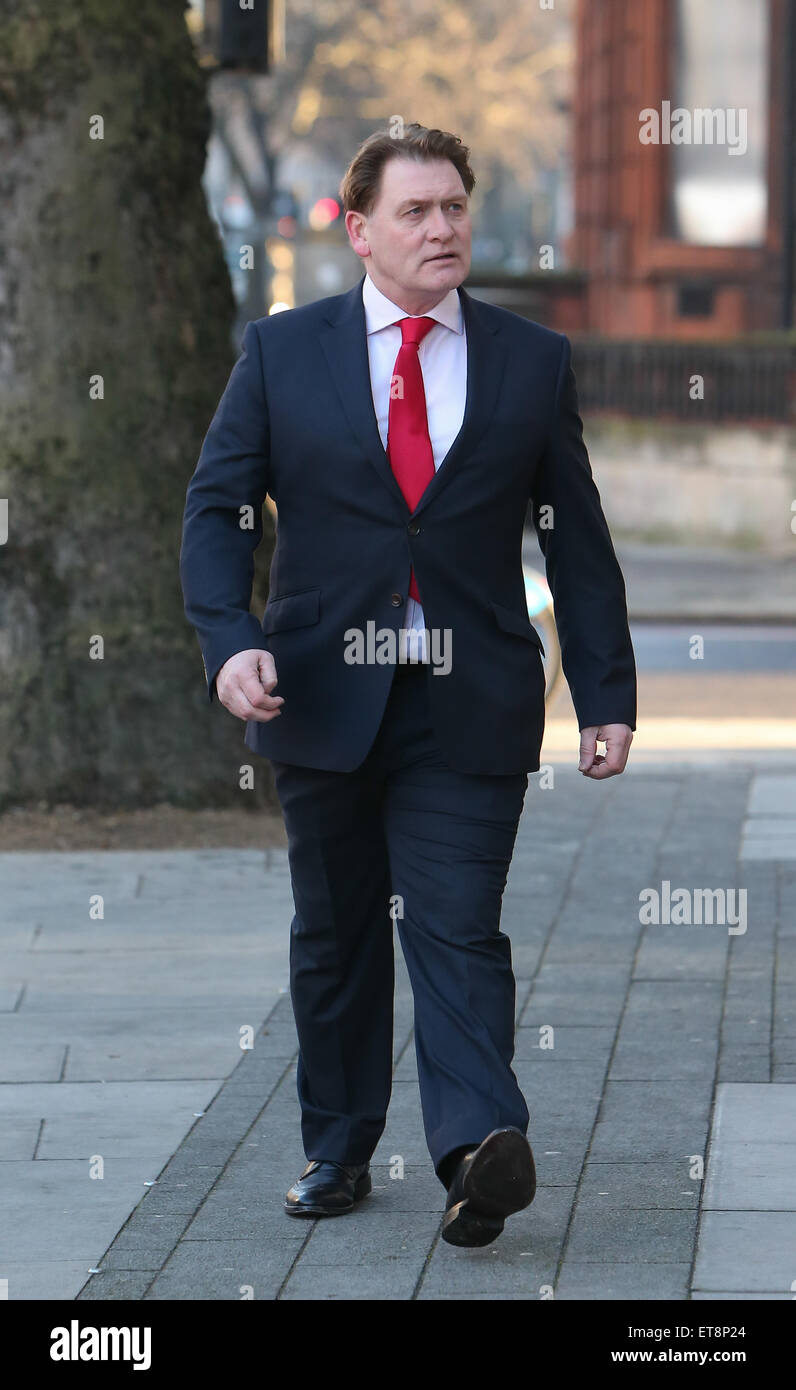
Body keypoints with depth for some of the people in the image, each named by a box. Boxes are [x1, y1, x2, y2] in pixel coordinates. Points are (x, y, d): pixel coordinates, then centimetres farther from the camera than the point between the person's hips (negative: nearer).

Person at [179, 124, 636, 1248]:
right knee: (335, 935, 11)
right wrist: (229, 640, -13)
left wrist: (606, 693, 5)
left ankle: (480, 1147, -24)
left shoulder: (533, 362, 7)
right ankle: (338, 1150, 21)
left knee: (458, 928, -13)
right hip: (321, 694, 1)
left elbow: (578, 539, 9)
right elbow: (217, 509, 5)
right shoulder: (281, 353, 5)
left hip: (468, 707, -1)